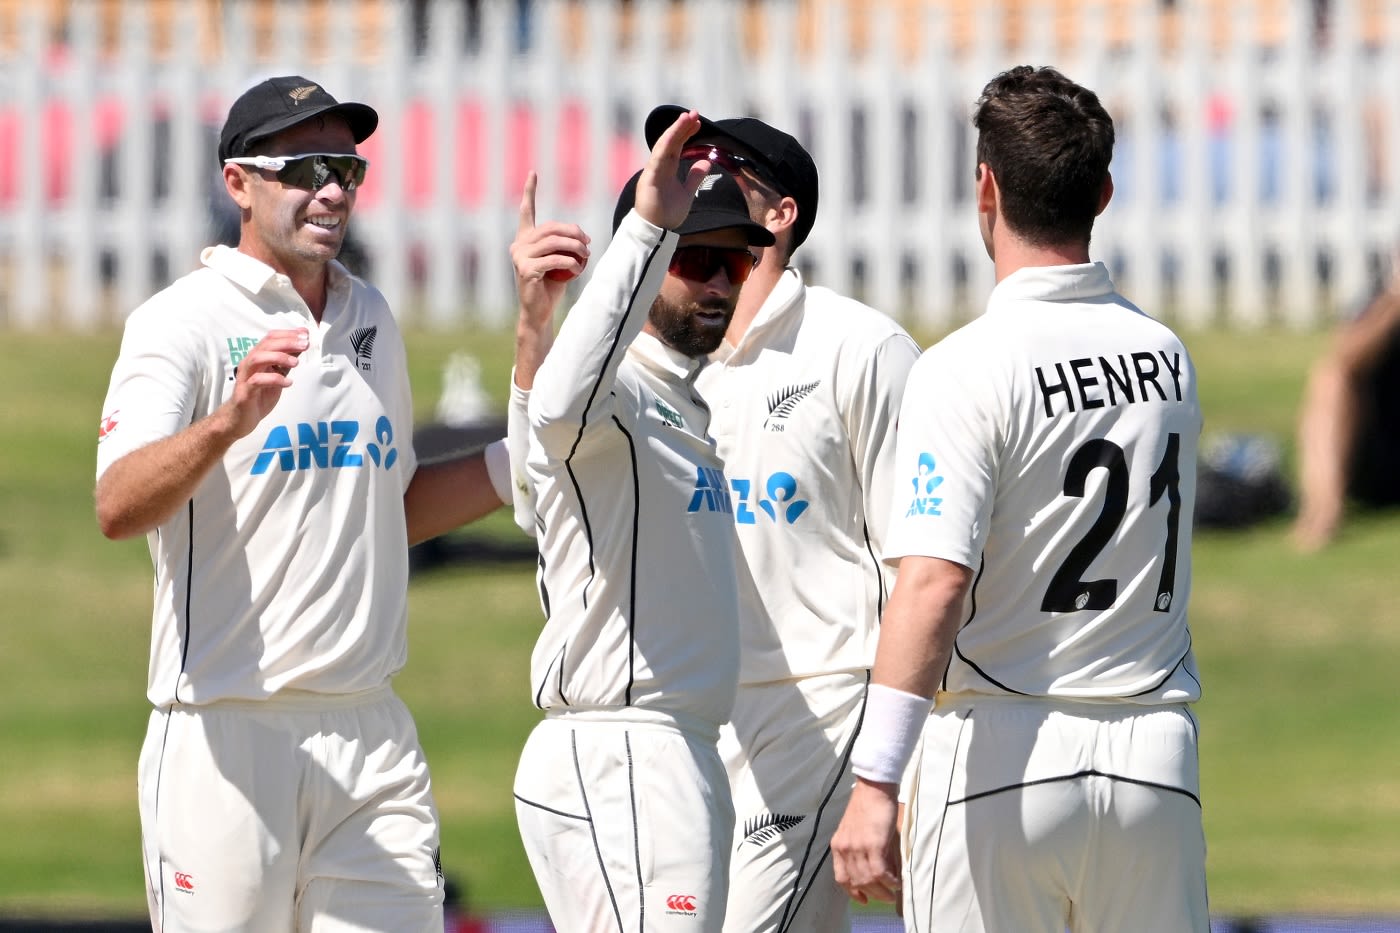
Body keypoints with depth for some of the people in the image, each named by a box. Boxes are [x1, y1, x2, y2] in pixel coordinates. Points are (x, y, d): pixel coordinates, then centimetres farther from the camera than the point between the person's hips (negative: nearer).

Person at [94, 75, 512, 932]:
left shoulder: (370, 317, 15)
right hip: (228, 734, -6)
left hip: (369, 732, 6)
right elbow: (119, 508, -24)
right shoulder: (185, 322, -7)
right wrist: (228, 422, -41)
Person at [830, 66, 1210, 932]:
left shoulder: (968, 367, -11)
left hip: (1001, 760, -5)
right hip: (1156, 758, 5)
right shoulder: (1169, 357, 9)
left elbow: (933, 585, -21)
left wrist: (875, 785, -25)